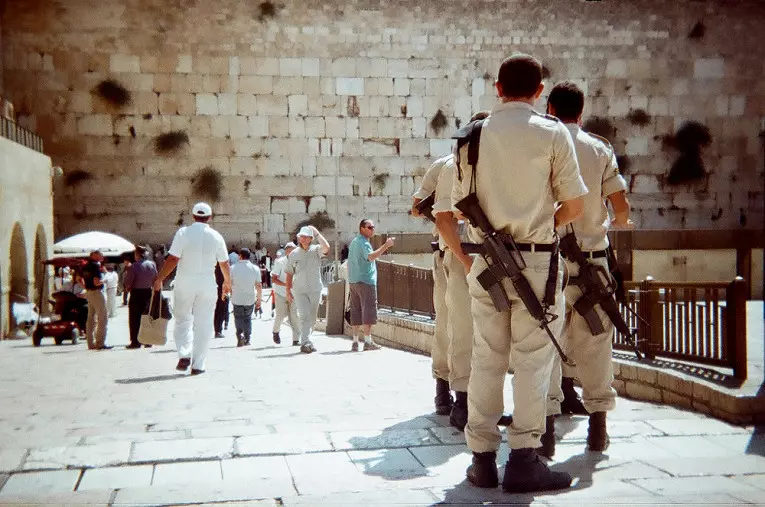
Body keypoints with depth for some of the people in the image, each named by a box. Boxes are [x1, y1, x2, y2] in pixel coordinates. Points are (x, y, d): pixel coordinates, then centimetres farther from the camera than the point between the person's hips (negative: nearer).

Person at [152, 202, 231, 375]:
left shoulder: (183, 233, -4)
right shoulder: (216, 237, 2)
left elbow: (173, 259, -10)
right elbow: (224, 263, 9)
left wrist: (159, 279, -2)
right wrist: (227, 282, 25)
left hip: (185, 283, -1)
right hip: (207, 283, 1)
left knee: (182, 319, 13)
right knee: (203, 323, 5)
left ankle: (184, 355, -5)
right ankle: (198, 364, 5)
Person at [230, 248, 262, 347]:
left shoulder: (233, 268, -6)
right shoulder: (255, 268, -1)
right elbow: (259, 286, -1)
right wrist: (259, 299, 8)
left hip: (237, 299, -2)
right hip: (250, 299, 2)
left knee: (238, 317, 11)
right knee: (247, 318, 17)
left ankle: (240, 335, -13)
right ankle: (247, 340, 14)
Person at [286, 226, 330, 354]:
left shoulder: (316, 250, 1)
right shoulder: (293, 254, 6)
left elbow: (326, 248, -23)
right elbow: (289, 274, 11)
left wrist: (317, 234, -16)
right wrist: (288, 290, 6)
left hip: (315, 290, 1)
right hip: (299, 291, -1)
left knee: (312, 318, 8)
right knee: (304, 315, -16)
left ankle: (305, 343, 22)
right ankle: (306, 343, -20)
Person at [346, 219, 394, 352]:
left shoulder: (354, 242, 20)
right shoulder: (363, 242, -11)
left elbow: (349, 264, 23)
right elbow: (371, 256, -31)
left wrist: (349, 282, 26)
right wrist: (386, 245, -36)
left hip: (353, 281, 9)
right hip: (365, 281, -9)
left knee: (356, 311, 9)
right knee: (368, 310, -7)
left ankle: (355, 341, 8)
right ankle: (368, 341, -10)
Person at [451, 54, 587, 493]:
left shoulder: (473, 135, 5)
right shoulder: (552, 132, -5)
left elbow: (459, 205, 10)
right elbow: (574, 205, -4)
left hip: (486, 263, 4)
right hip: (536, 262, -3)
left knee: (487, 359, 8)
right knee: (533, 360, 2)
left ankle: (483, 458, 12)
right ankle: (524, 460, 1)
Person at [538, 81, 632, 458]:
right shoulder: (600, 150, 3)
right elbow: (621, 208, -1)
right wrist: (618, 223, 21)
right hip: (591, 259, 2)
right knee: (594, 345, 9)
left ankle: (547, 430, 2)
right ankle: (598, 429, 16)